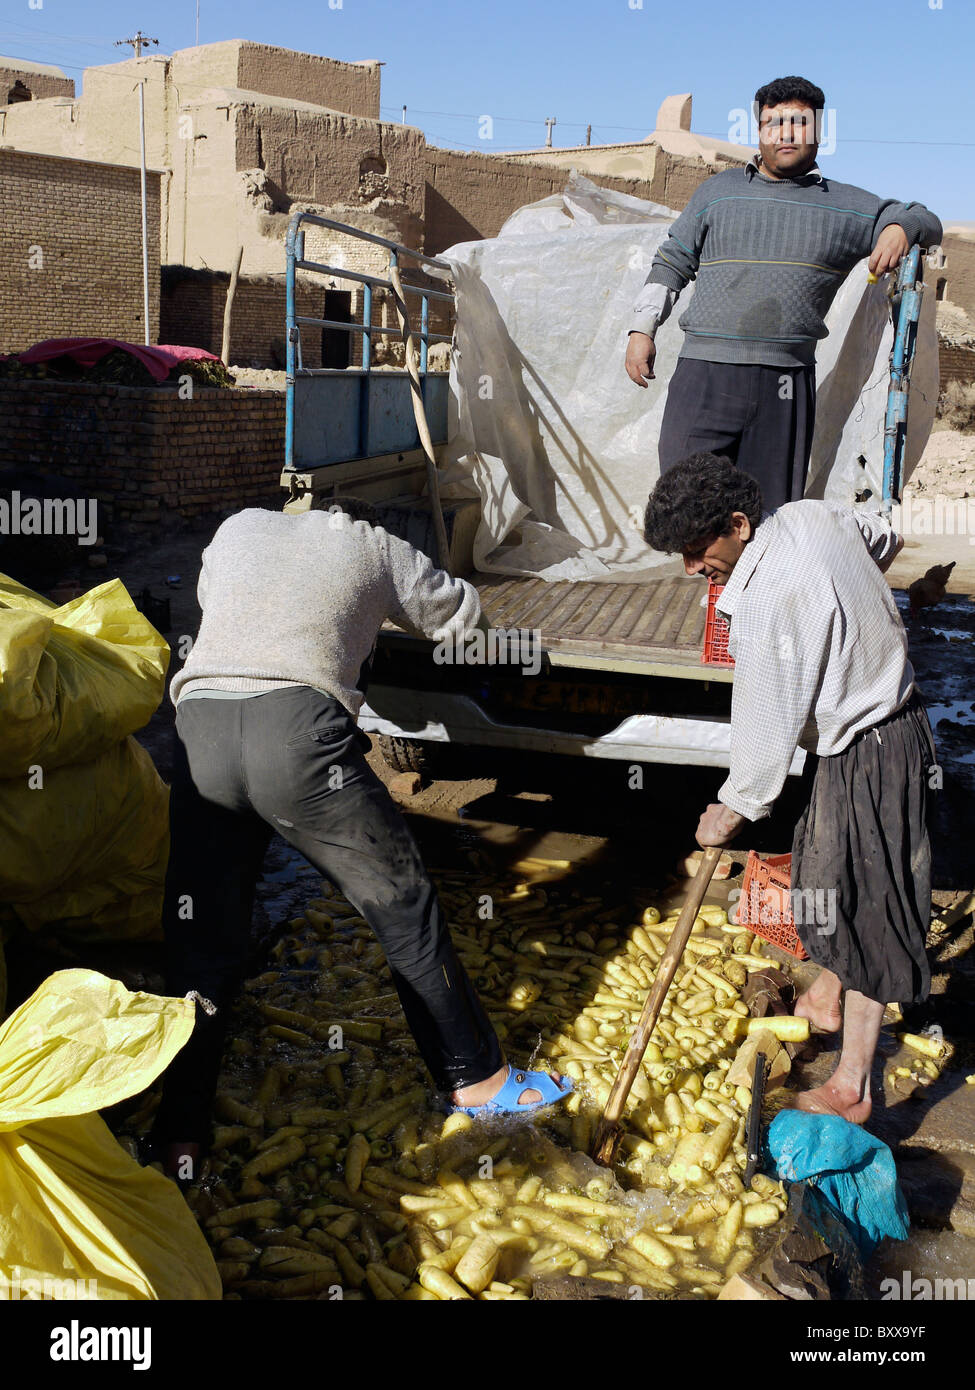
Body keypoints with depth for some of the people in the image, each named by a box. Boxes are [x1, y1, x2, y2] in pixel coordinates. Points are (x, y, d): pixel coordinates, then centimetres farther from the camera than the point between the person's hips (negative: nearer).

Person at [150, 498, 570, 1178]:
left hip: (200, 729, 3)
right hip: (298, 731, -3)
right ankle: (479, 1079, 24)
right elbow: (460, 612, 32)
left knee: (200, 941, 14)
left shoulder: (241, 527, 27)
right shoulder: (380, 549, 20)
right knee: (403, 905, 12)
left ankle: (180, 1136, 19)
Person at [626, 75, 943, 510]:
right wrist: (642, 329, 9)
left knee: (771, 512, 0)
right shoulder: (717, 191, 17)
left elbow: (928, 222, 19)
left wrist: (900, 228, -5)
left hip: (785, 383, 0)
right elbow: (672, 262, 19)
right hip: (704, 375, 0)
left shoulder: (846, 206, 15)